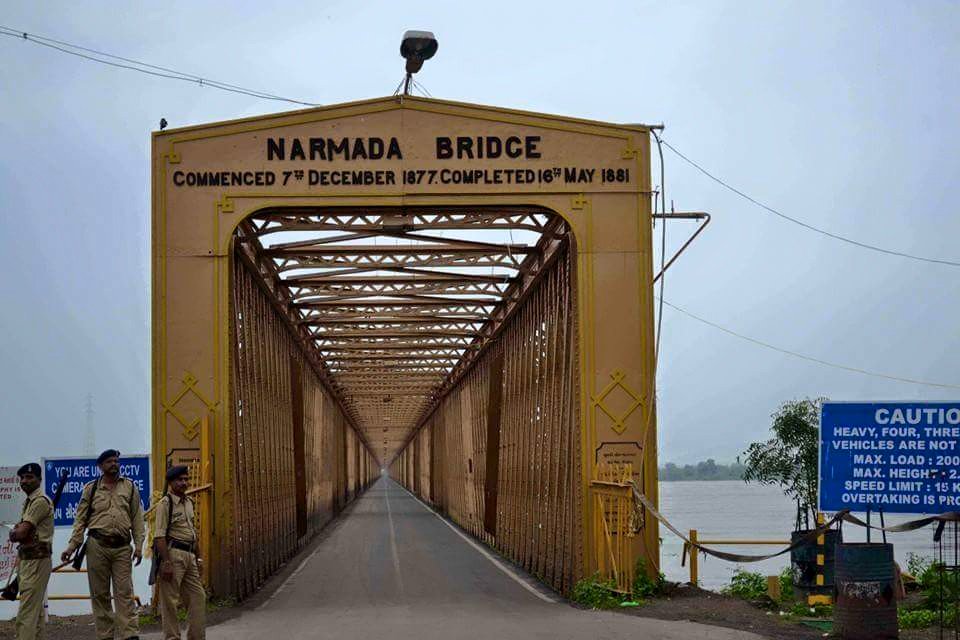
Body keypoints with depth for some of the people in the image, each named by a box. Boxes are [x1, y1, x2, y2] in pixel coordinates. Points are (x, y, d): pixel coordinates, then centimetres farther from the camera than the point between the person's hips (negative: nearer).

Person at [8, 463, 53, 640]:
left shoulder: (40, 501, -14)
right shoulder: (29, 502, 19)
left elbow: (20, 533, -19)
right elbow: (20, 532, 21)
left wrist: (14, 532, 2)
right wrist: (18, 531, -1)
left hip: (37, 561, -10)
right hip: (27, 559, 10)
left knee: (27, 611, -13)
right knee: (36, 610, 13)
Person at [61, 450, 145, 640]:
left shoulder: (130, 487, 11)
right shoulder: (91, 488, 9)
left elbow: (137, 518, 9)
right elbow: (80, 520, 8)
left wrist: (138, 545, 0)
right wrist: (72, 546, 0)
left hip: (122, 547, 0)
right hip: (97, 545, 0)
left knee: (125, 593, -6)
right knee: (100, 594, 2)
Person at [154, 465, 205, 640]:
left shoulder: (188, 503, 16)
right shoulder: (165, 504, -9)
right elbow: (159, 535, -15)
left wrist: (196, 558, 20)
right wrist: (166, 563, -21)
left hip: (189, 555, 8)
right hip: (173, 554, -8)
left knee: (198, 596, 8)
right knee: (169, 601, -3)